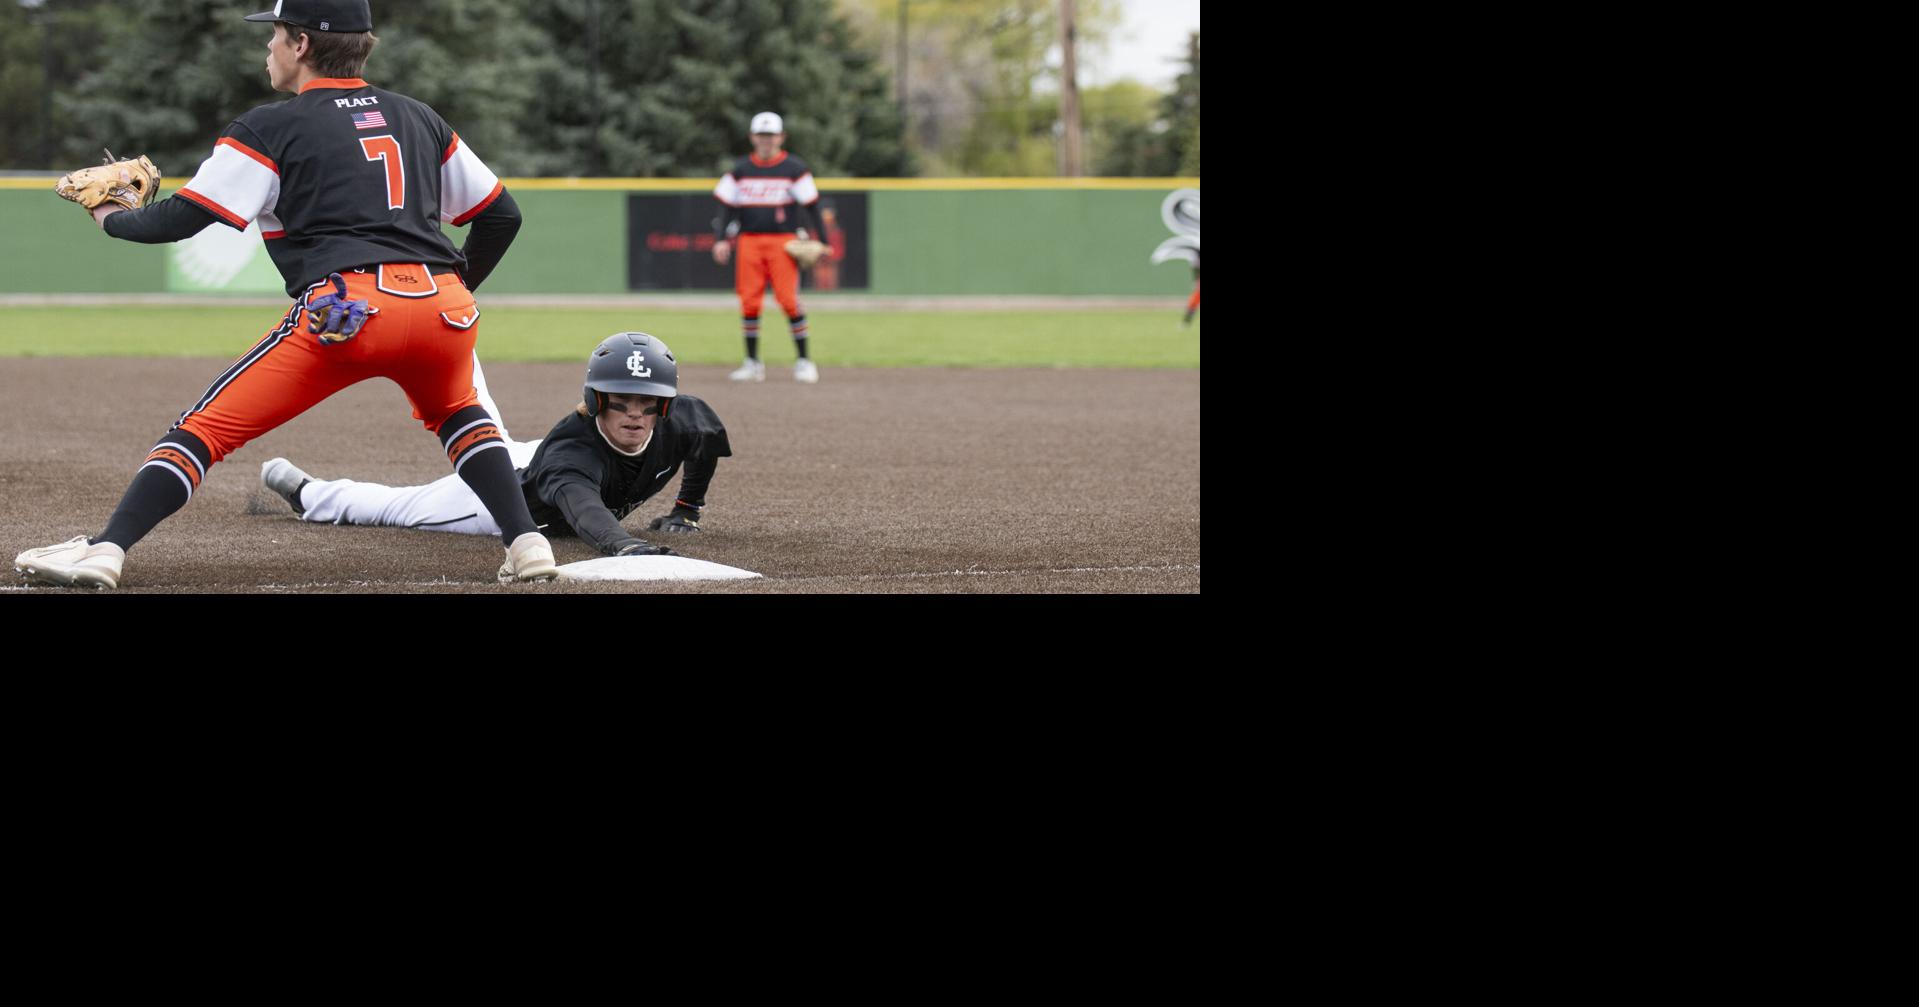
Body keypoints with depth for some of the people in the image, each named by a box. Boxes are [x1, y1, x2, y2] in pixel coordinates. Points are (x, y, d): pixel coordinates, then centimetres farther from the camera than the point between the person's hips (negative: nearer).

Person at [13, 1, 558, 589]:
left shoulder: (272, 128, 9)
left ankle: (105, 551, -13)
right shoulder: (420, 119, 24)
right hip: (444, 308, 5)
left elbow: (181, 219, 4)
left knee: (206, 427, 1)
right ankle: (526, 545, 16)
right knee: (458, 414, 34)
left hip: (345, 312, -5)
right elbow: (502, 214, 26)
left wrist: (113, 219, 23)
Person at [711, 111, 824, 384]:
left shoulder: (795, 169, 3)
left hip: (783, 242, -3)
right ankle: (752, 363, 8)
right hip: (749, 242, 3)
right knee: (749, 302, -1)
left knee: (789, 300, -11)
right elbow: (727, 206, 10)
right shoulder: (740, 169, 11)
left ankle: (804, 361, -2)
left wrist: (819, 241, -5)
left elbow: (810, 207, 2)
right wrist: (721, 238, -3)